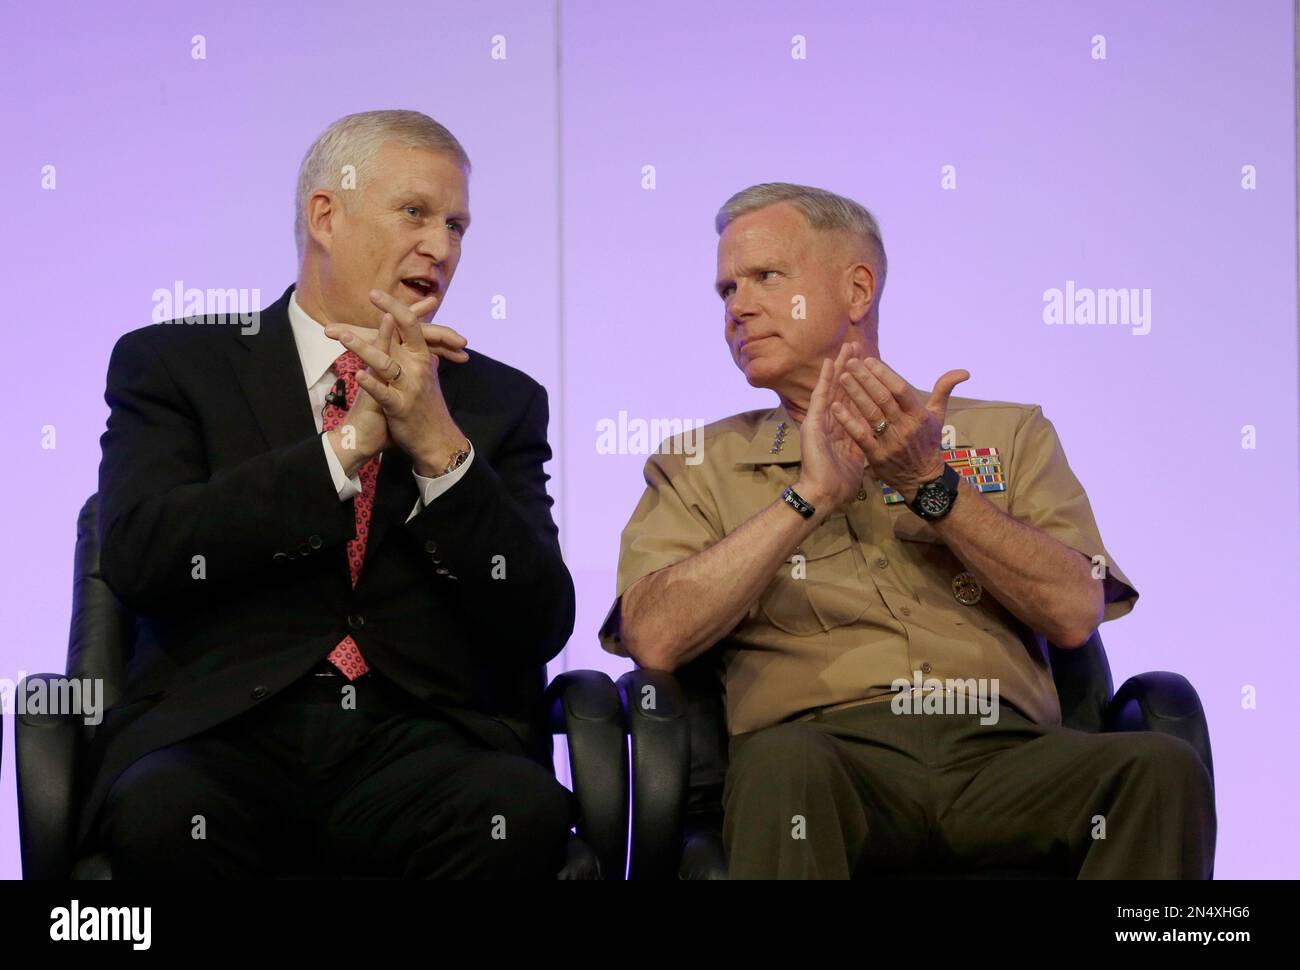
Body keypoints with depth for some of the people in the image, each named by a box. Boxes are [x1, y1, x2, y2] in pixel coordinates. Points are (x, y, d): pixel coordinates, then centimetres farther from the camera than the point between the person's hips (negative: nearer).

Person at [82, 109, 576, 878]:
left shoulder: (501, 402, 15)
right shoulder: (173, 365, 11)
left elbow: (541, 626, 4)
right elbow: (135, 555, -6)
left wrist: (439, 444, -8)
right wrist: (348, 445, -11)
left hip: (420, 747, 2)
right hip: (220, 737, -1)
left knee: (525, 813, -32)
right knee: (159, 813, -36)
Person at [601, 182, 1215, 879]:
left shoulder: (1009, 434, 21)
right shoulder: (699, 466, 19)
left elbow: (1074, 612, 5)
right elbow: (656, 637, -1)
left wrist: (932, 482, -3)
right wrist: (812, 494, -3)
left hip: (1002, 754, 2)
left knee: (1160, 766, -29)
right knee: (779, 762, -38)